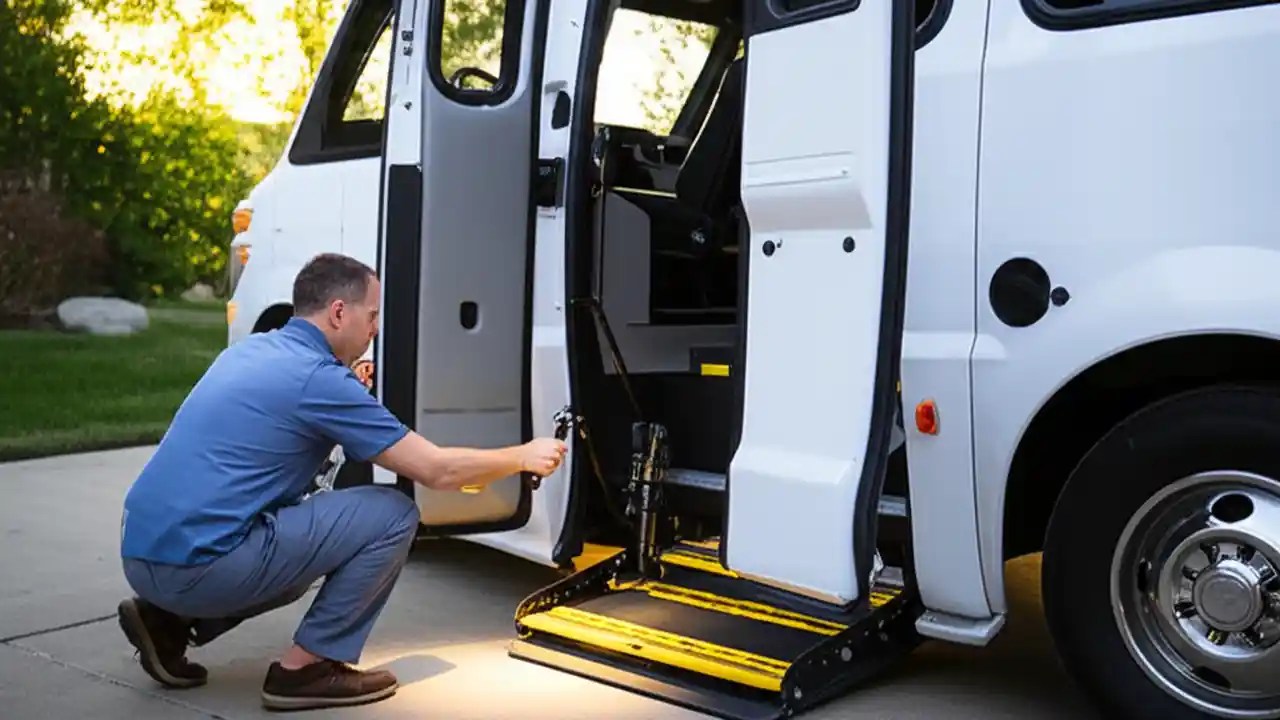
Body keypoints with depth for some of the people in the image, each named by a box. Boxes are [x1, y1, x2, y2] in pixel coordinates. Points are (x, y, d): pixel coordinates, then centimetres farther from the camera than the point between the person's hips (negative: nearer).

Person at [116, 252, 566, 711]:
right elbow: (436, 471, -9)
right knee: (392, 515, -5)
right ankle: (306, 667, 2)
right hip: (197, 564, -9)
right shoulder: (318, 378, -11)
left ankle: (169, 620, 17)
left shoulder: (251, 349, 14)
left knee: (299, 541, 34)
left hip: (145, 557, 9)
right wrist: (524, 457, 6)